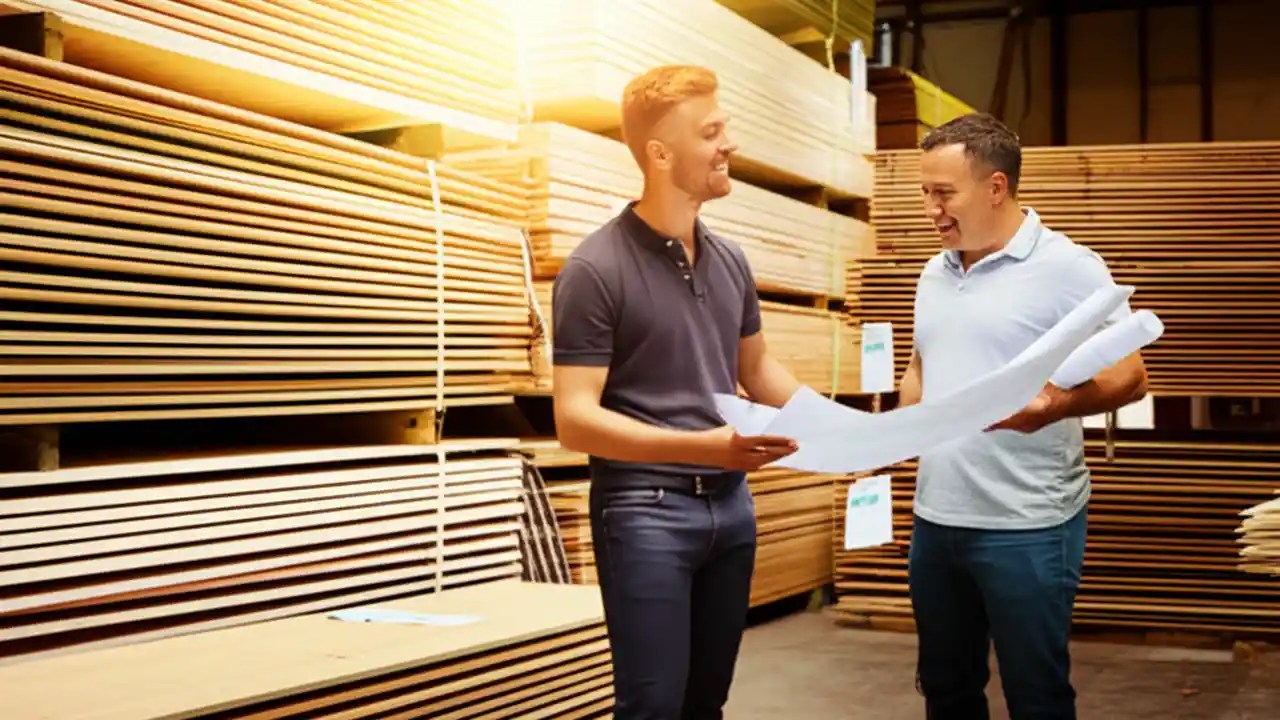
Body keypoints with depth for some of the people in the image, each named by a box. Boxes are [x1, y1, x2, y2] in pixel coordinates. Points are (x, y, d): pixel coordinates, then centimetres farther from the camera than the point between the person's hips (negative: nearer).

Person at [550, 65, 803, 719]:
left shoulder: (730, 261, 8)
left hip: (730, 503, 7)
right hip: (645, 511, -6)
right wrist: (703, 446, -27)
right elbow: (575, 418, -17)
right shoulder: (596, 268, -12)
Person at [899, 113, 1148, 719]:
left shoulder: (1066, 267, -10)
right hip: (934, 520, 7)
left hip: (1025, 527, -7)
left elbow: (1129, 377, -15)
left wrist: (1054, 406, -33)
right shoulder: (935, 272, 12)